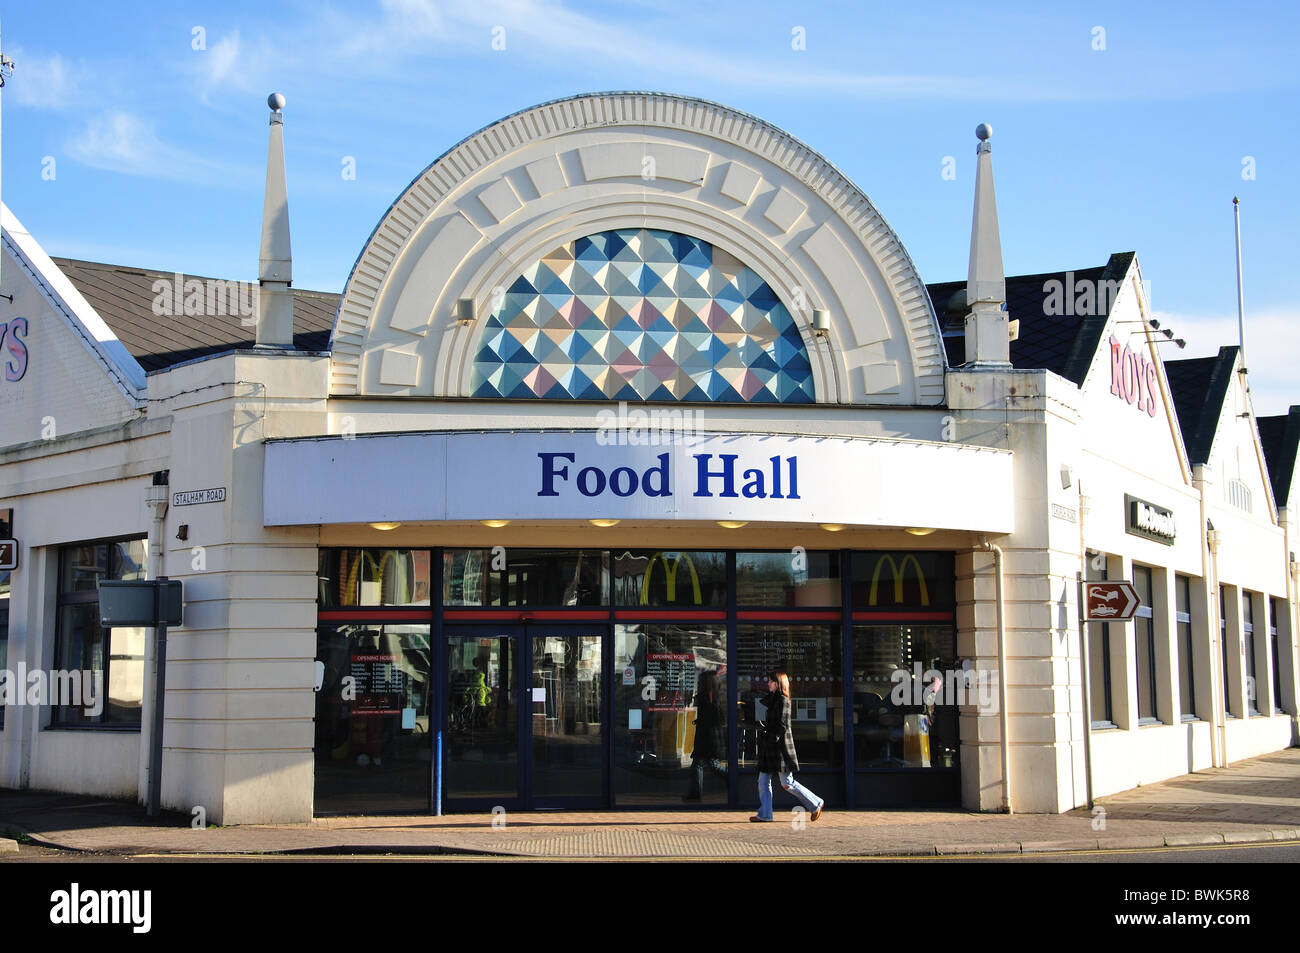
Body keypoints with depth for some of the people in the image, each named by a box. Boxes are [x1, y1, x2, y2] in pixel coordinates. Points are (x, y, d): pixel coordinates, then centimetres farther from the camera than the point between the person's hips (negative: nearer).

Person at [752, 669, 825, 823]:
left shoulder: (783, 700, -12)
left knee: (787, 783, -5)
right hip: (769, 747, 9)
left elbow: (782, 726, -17)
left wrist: (771, 739, -17)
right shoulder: (772, 699, 15)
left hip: (780, 746, -9)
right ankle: (764, 814, 6)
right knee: (763, 781, 4)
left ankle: (816, 804, 8)